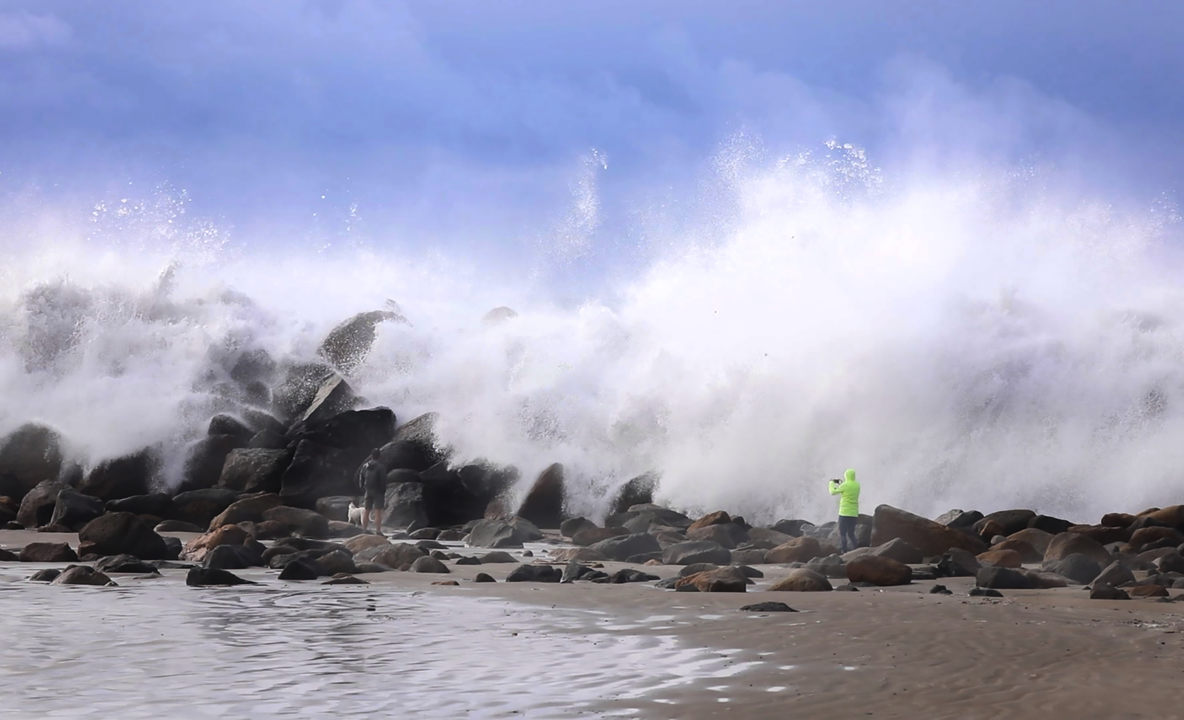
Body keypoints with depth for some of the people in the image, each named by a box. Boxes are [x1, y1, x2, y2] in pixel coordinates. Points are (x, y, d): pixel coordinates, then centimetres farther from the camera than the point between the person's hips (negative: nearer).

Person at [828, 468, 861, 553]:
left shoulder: (845, 485, -11)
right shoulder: (857, 485, 7)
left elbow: (833, 492, -1)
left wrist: (832, 483, 16)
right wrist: (841, 484, 24)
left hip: (845, 513, -6)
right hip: (854, 513, 6)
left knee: (842, 534, -3)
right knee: (851, 534, 14)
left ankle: (843, 551, -11)